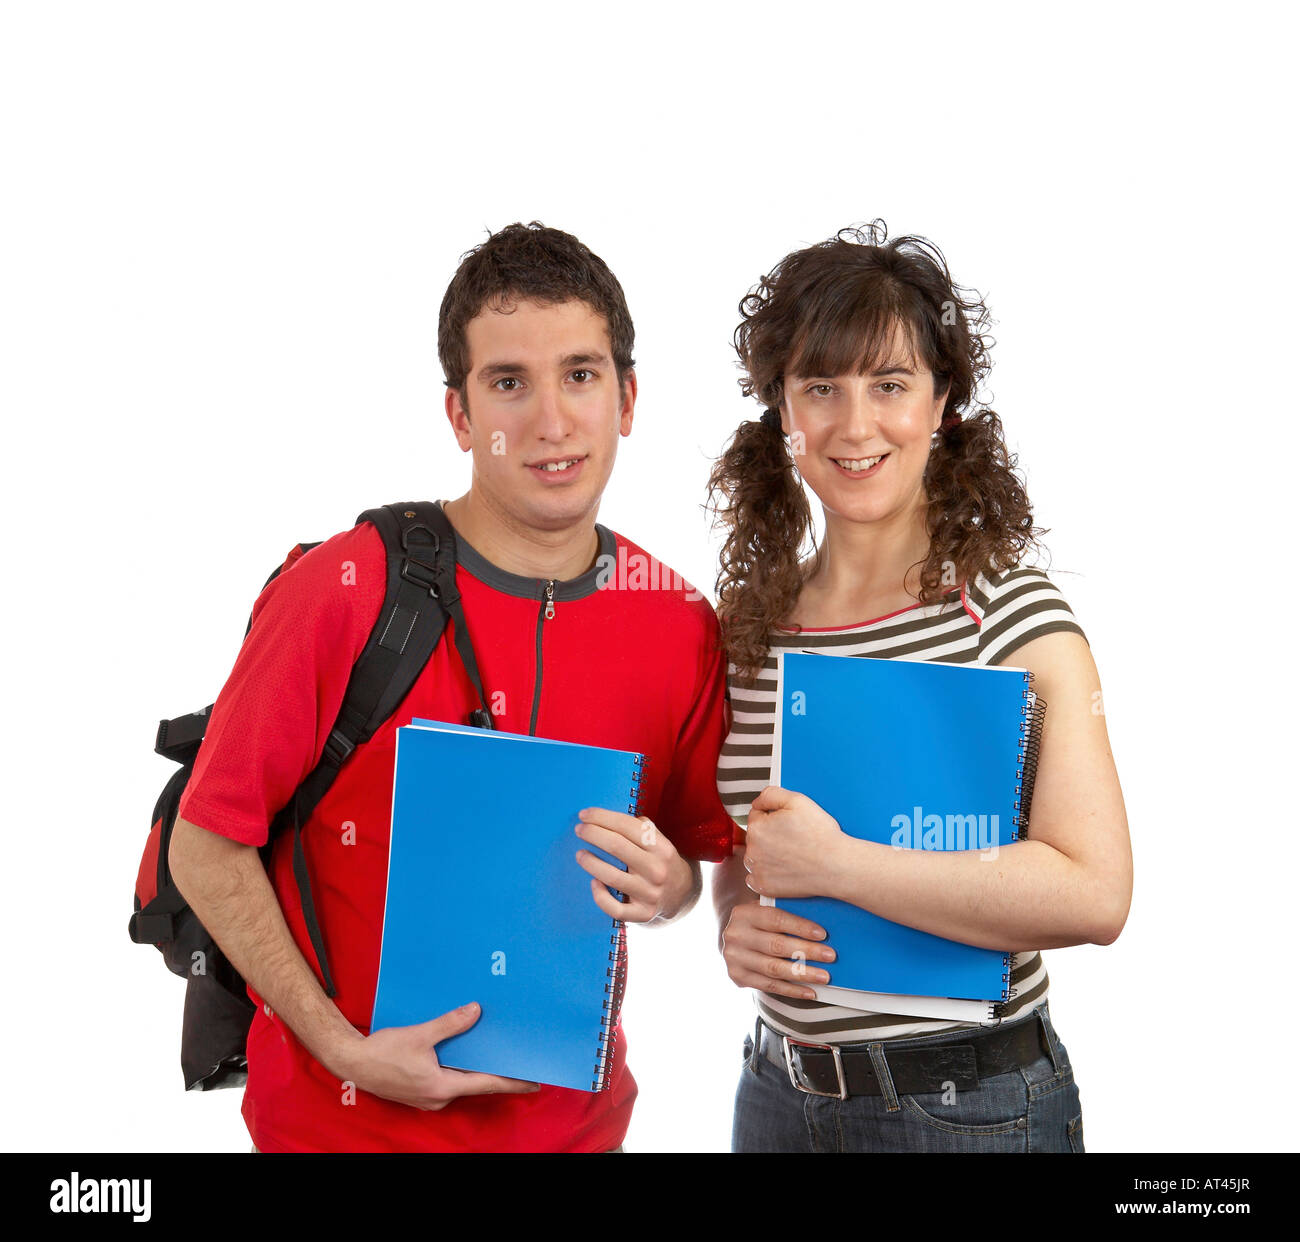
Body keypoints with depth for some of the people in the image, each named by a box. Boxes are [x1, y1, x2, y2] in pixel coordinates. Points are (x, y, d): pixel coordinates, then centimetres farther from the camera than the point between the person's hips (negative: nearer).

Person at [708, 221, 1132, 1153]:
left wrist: (831, 863, -23)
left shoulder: (1013, 612, -13)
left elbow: (1096, 895, -22)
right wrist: (737, 921, -9)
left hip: (975, 1105, -4)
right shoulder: (745, 623, 0)